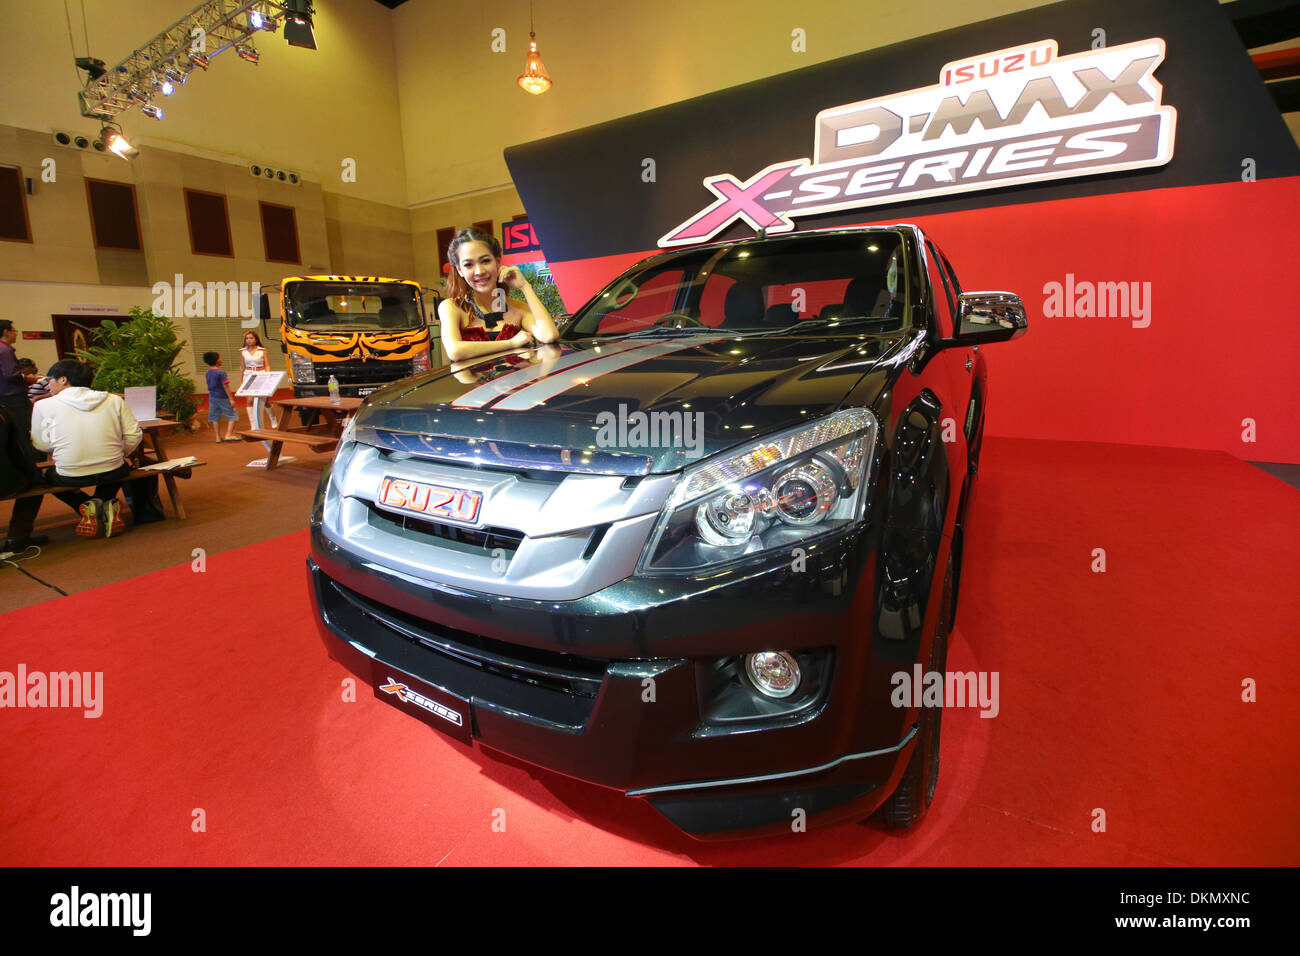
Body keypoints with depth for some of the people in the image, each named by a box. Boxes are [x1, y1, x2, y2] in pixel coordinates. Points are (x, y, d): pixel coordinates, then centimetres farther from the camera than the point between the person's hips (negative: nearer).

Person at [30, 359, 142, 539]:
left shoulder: (44, 406, -1)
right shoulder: (114, 400, 1)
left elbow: (41, 445, 5)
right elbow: (134, 436, 1)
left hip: (70, 477, -1)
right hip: (113, 473, 1)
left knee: (49, 475, 34)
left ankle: (86, 506, 6)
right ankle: (107, 505, 9)